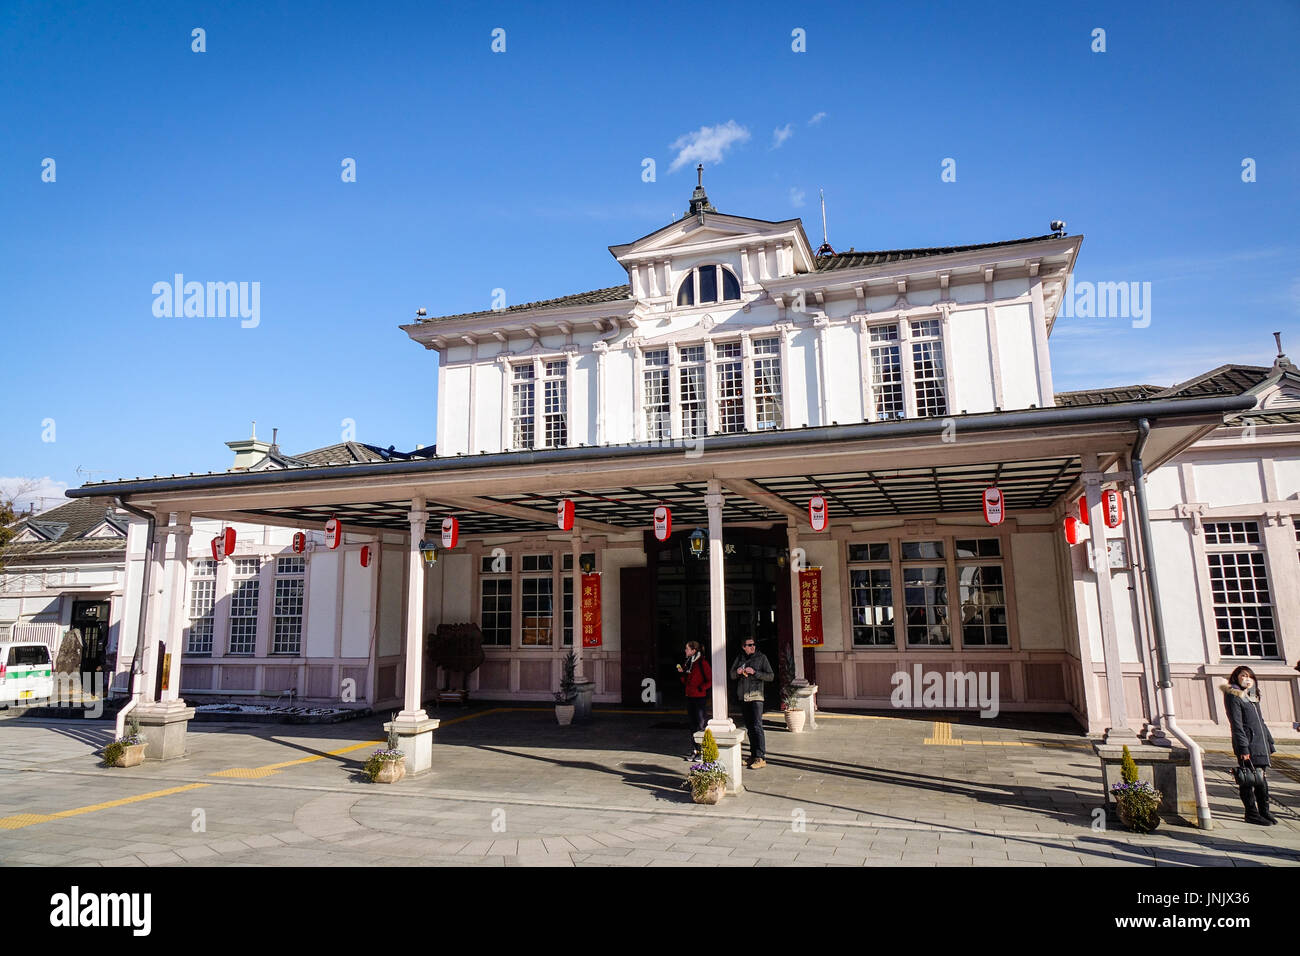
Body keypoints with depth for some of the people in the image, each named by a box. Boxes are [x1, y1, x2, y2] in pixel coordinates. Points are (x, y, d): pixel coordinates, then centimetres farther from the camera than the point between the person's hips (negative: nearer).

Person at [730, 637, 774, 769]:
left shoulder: (761, 657, 0)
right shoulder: (740, 658, 12)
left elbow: (770, 676, -4)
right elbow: (732, 674, 20)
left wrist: (754, 672, -16)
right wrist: (737, 672, -3)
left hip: (756, 695, -5)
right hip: (743, 696, 5)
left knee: (757, 726, -12)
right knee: (749, 727, 10)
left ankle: (761, 758, -13)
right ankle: (753, 755, 18)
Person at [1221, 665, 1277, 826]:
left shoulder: (1253, 697, 18)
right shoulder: (1233, 697, -8)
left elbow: (1261, 721, 23)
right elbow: (1236, 724, -14)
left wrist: (1269, 742, 18)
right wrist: (1243, 748, -18)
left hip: (1261, 744, 8)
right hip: (1248, 745, -8)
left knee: (1262, 777, 13)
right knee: (1249, 779, -3)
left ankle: (1264, 811, 23)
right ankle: (1251, 813, 3)